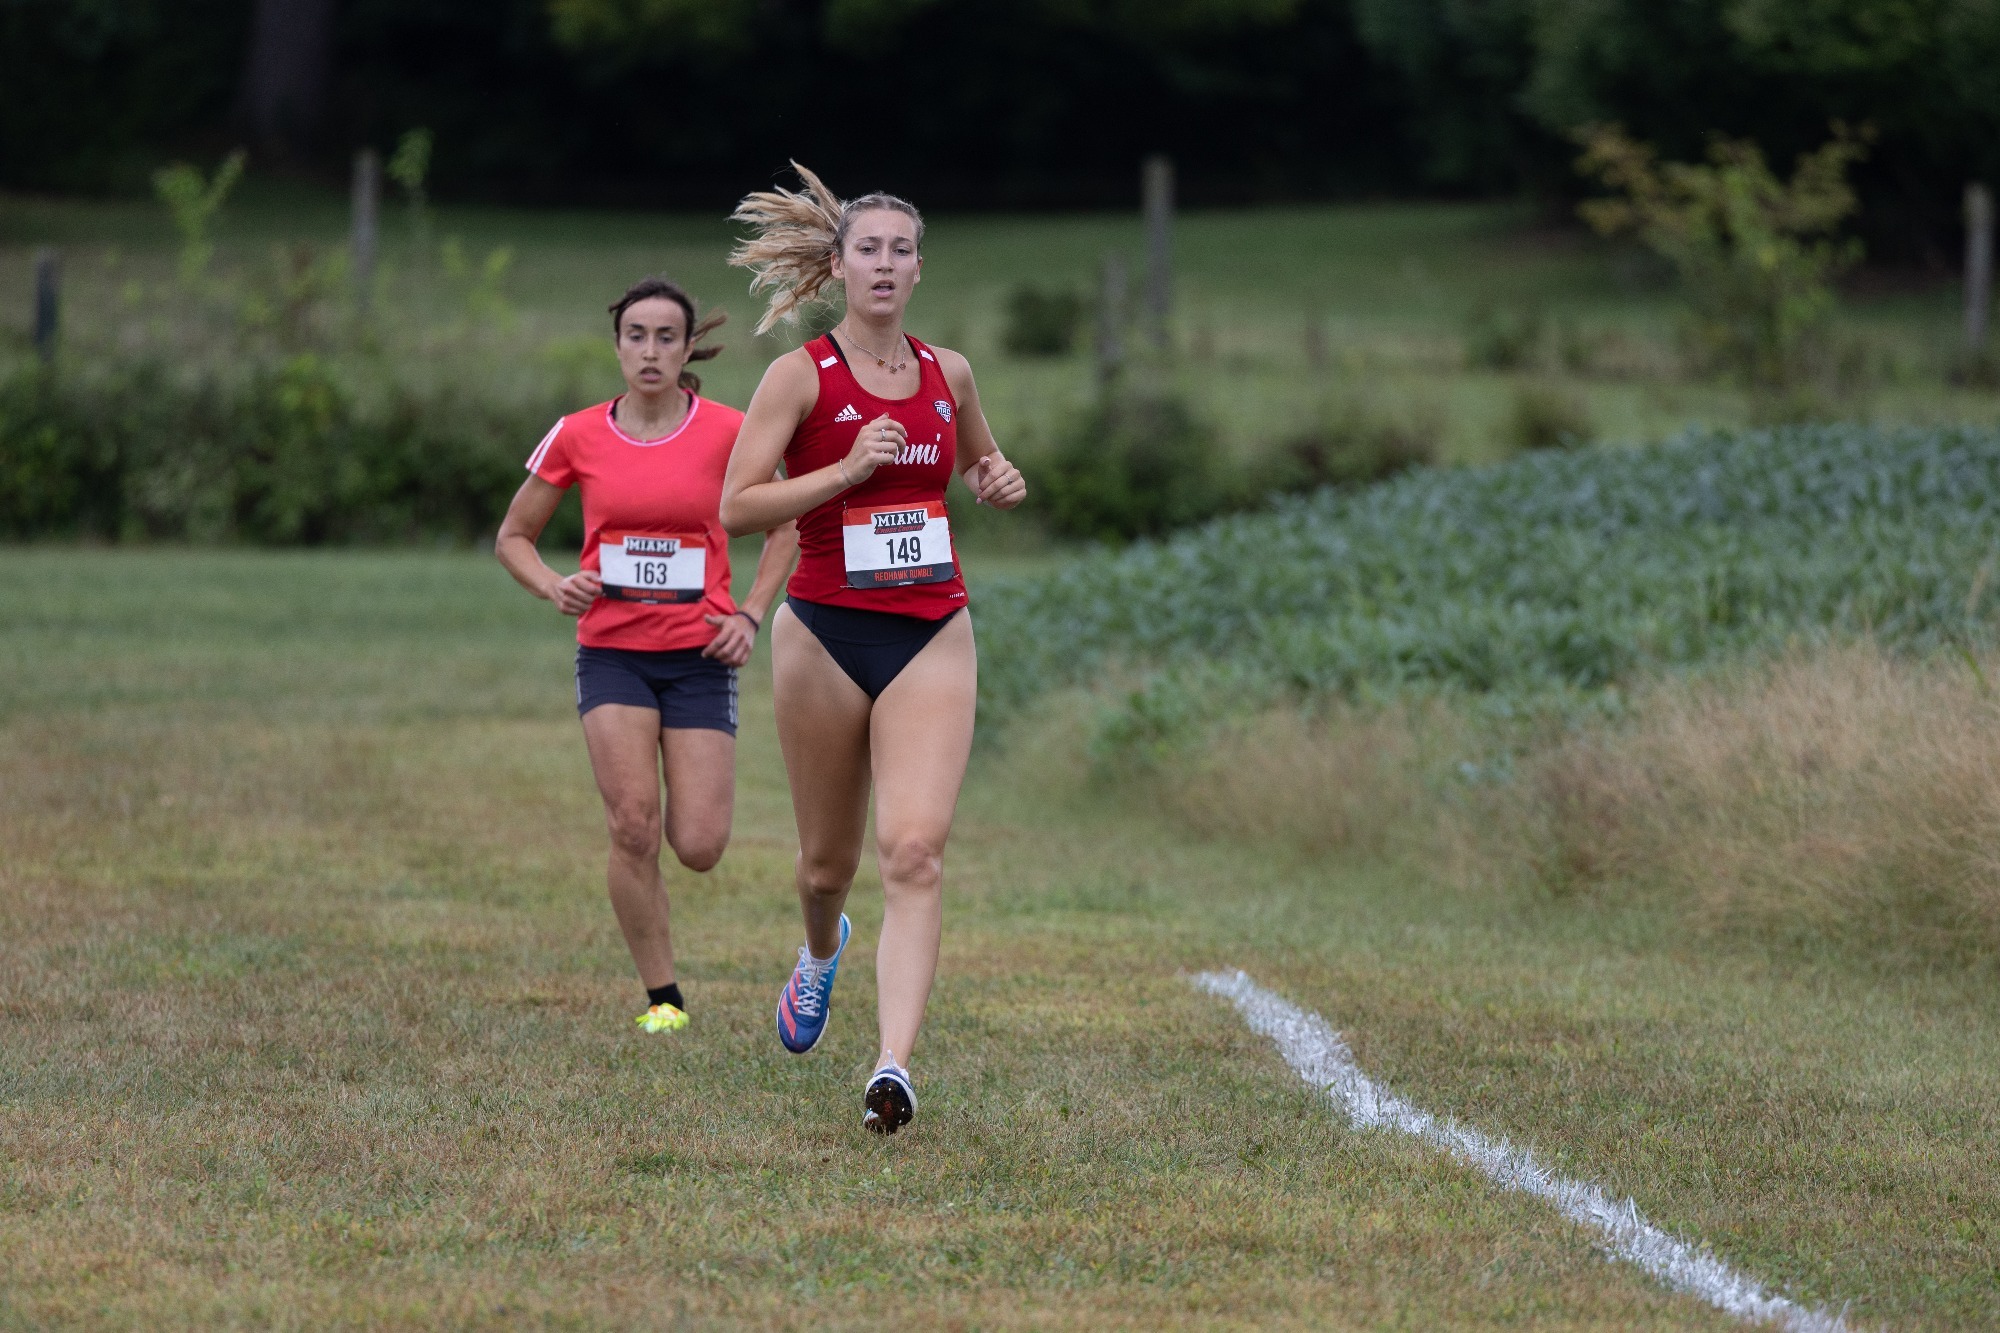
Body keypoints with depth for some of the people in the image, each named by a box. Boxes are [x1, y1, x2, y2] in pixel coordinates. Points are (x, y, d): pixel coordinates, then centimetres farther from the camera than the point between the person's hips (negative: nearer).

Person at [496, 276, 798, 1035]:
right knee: (634, 828, -15)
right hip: (611, 652, 0)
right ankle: (662, 998, -1)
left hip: (700, 656, 0)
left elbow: (784, 525, 11)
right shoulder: (579, 437, 0)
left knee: (698, 849, -7)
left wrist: (751, 615, -1)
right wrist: (555, 588, -8)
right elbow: (513, 536, 11)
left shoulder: (727, 433, -3)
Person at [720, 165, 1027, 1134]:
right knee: (829, 860, 12)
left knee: (915, 849, -17)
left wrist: (998, 479, 5)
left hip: (932, 636, 1)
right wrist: (848, 469, -20)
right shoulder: (801, 376, -4)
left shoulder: (948, 373, 8)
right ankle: (821, 952, 49)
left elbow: (978, 462, 28)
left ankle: (894, 1064, -24)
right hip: (825, 632, -1)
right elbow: (737, 507, -11)